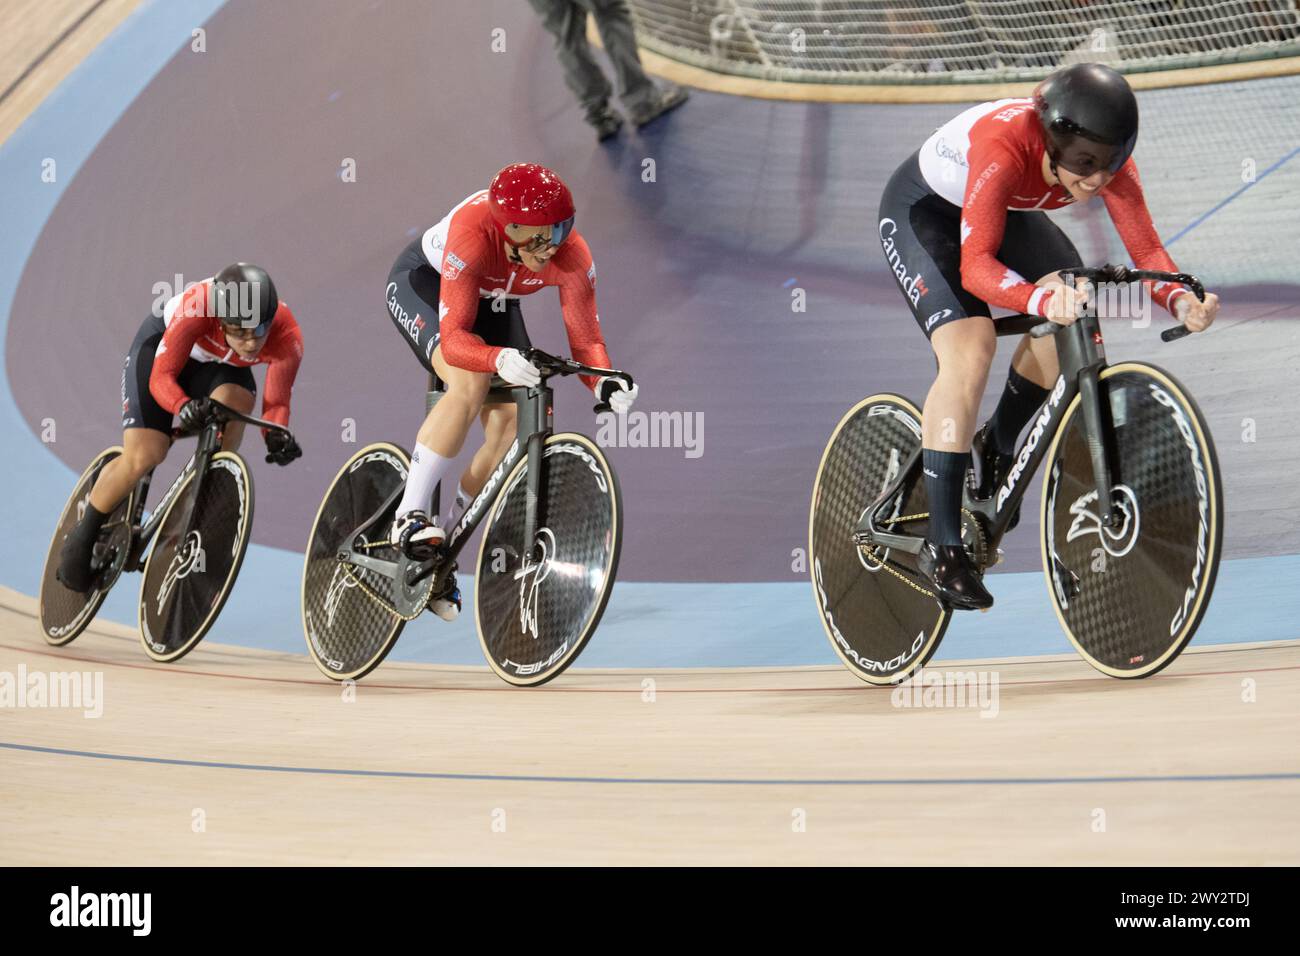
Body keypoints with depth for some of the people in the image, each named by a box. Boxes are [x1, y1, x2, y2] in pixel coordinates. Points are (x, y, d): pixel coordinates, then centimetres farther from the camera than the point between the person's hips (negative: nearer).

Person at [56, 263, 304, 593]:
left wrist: (276, 435, -43)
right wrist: (184, 406, -55)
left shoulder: (288, 339, -34)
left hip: (220, 366, 3)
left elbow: (275, 402, -21)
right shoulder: (195, 308, -41)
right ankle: (84, 537, 9)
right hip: (162, 346, -3)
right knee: (143, 457, -17)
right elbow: (161, 377, -33)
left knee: (235, 402, -31)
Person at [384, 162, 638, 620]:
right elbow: (455, 338, -42)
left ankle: (440, 542, 3)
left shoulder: (573, 258, -31)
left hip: (491, 301, 5)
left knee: (514, 423, -12)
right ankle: (408, 517, -26)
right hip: (421, 282, -5)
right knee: (471, 381, -33)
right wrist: (501, 358, -61)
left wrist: (605, 382, -42)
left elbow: (585, 339, -22)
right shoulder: (473, 233, -42)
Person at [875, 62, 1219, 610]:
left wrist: (1181, 299, -46)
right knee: (970, 349, -25)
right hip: (921, 210, -6)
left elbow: (1146, 248, -25)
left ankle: (997, 447, 13)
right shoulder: (1004, 146, -41)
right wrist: (1040, 300, -65)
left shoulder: (1105, 160, -25)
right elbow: (975, 264, -48)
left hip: (1003, 212, 6)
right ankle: (941, 546, -21)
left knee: (1073, 317, -14)